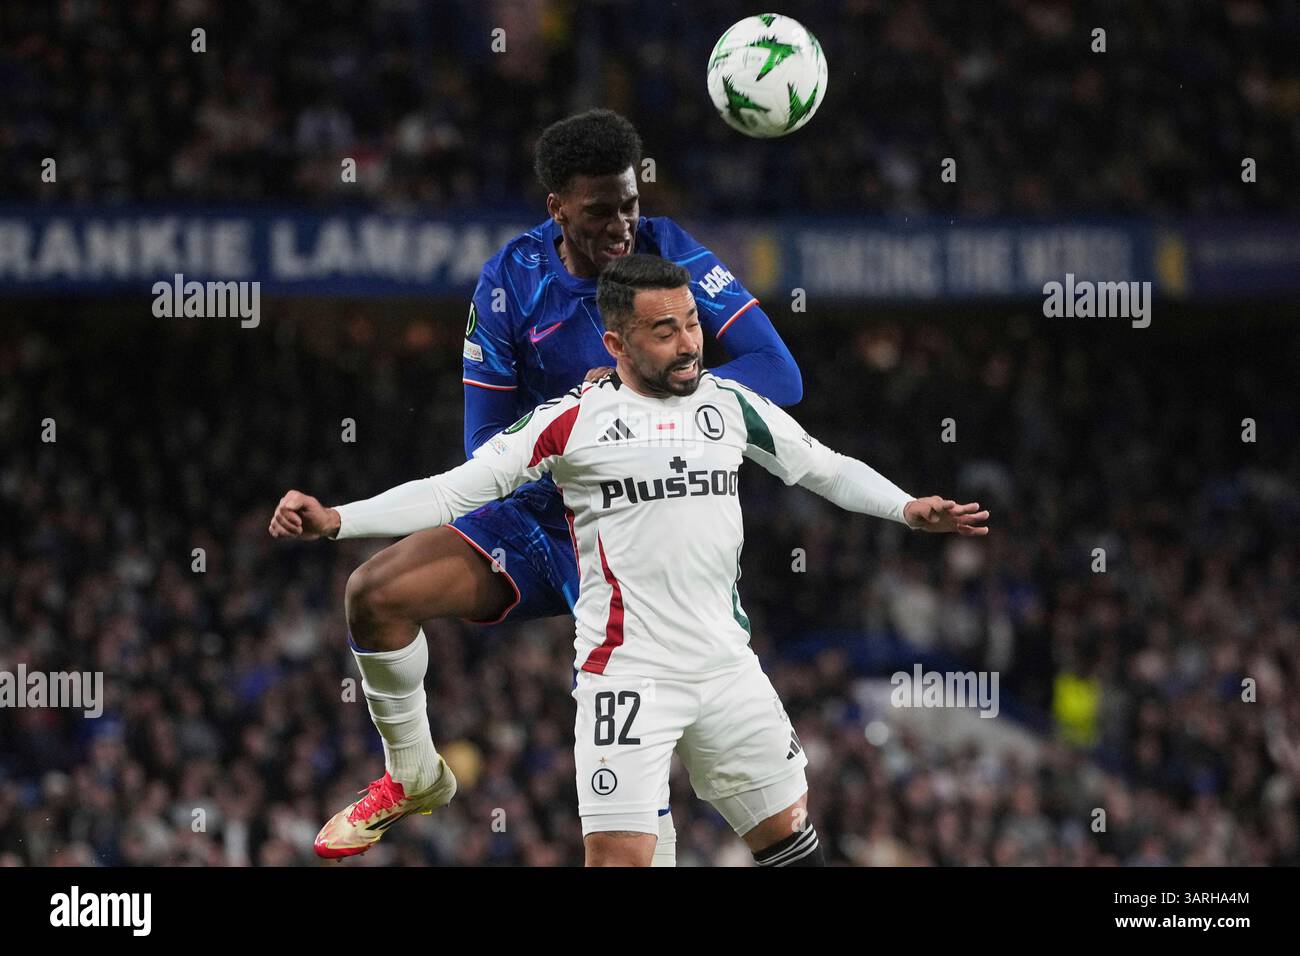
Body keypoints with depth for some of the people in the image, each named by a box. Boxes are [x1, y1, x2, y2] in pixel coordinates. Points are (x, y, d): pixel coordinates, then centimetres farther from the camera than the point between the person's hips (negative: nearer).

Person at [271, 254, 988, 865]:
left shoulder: (730, 404, 9)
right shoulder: (573, 420, -4)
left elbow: (825, 468, 20)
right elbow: (452, 492, -5)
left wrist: (909, 509, 6)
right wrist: (331, 520, -14)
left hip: (727, 664, 5)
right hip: (626, 670, -5)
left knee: (788, 832, 10)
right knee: (621, 857, -12)